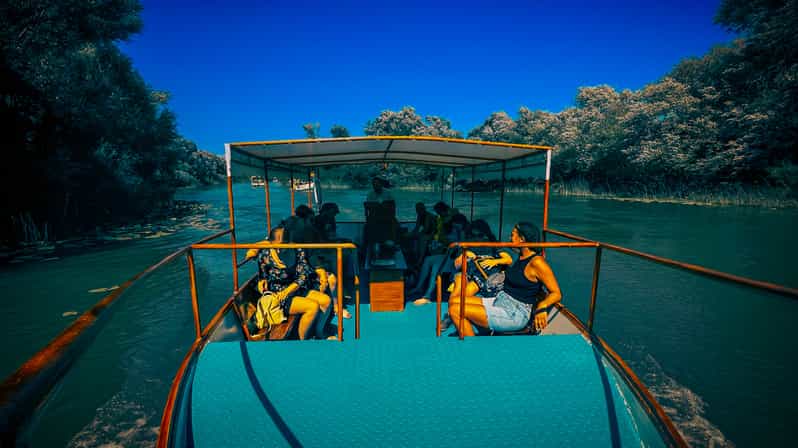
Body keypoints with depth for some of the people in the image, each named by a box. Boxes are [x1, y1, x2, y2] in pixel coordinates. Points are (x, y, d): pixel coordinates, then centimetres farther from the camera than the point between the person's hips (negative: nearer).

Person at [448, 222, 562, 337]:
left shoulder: (537, 262, -17)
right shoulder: (521, 257, 8)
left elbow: (556, 294, -18)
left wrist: (542, 307, -34)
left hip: (515, 315, -9)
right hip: (500, 302, 9)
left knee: (456, 310, -19)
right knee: (454, 300, -1)